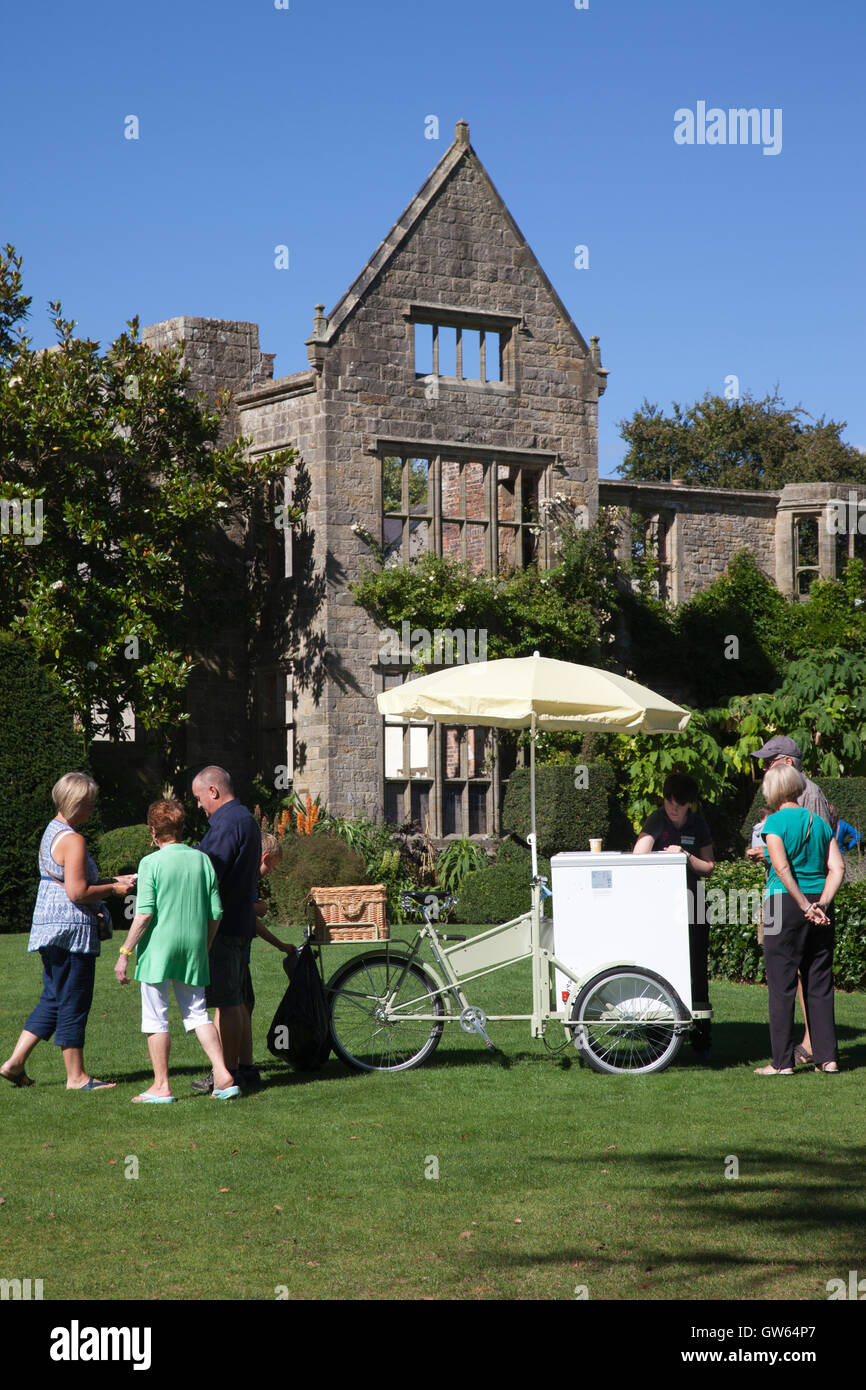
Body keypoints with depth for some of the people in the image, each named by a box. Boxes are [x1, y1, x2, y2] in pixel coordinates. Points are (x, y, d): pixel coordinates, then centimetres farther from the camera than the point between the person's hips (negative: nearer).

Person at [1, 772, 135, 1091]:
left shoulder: (52, 832, 15)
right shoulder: (72, 840, -16)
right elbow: (77, 892, -21)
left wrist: (114, 880, 17)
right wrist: (113, 889, -8)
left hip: (49, 930, 10)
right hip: (71, 931, -10)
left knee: (53, 999, 15)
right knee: (74, 1003, -1)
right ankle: (76, 1076, 6)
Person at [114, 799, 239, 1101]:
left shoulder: (151, 863, -9)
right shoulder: (202, 860, 5)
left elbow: (144, 914, -14)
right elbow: (216, 912, 5)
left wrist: (124, 953, -9)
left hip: (158, 950, -4)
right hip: (194, 947, 5)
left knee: (155, 1018, 4)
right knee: (197, 1013, 13)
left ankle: (161, 1086, 7)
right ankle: (223, 1074, 2)